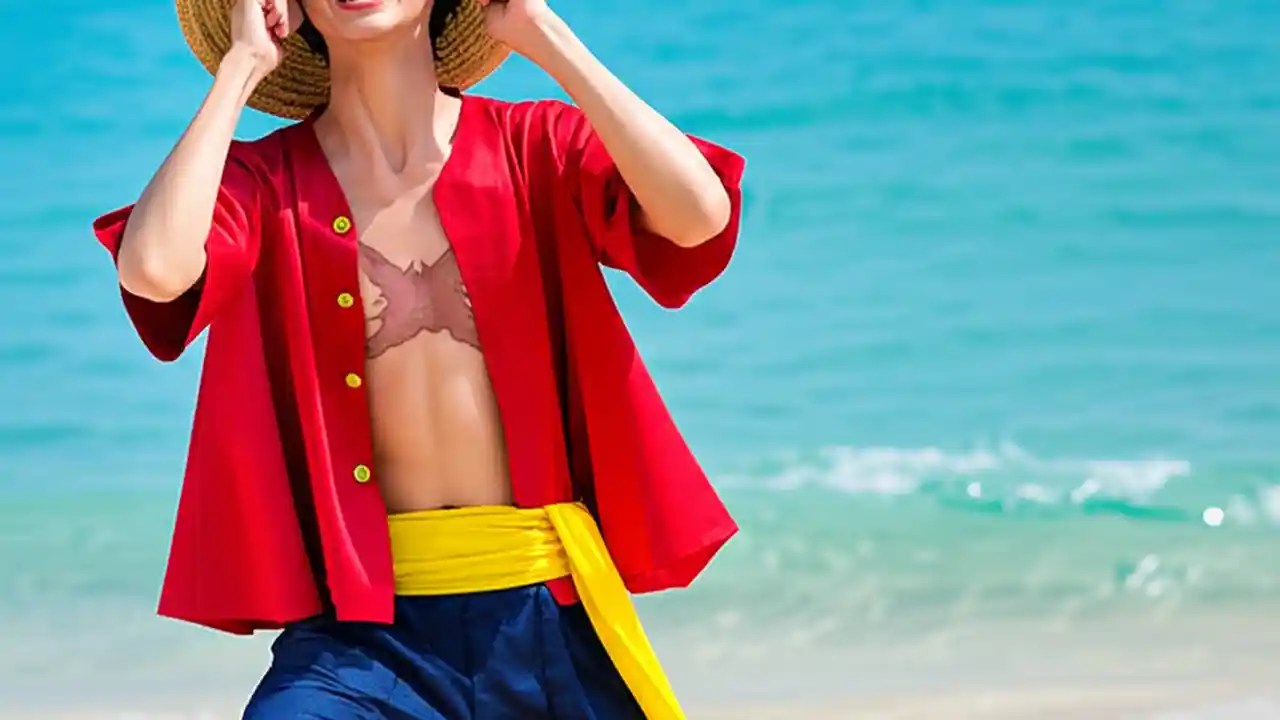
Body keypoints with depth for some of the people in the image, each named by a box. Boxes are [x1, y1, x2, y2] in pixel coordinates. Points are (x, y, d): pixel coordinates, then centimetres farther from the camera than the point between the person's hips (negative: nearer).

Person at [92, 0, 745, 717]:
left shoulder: (535, 147, 4)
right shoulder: (266, 181, 2)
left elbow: (700, 214, -16)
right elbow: (154, 270, -20)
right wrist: (241, 66, -8)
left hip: (551, 613, 1)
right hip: (366, 628, -1)